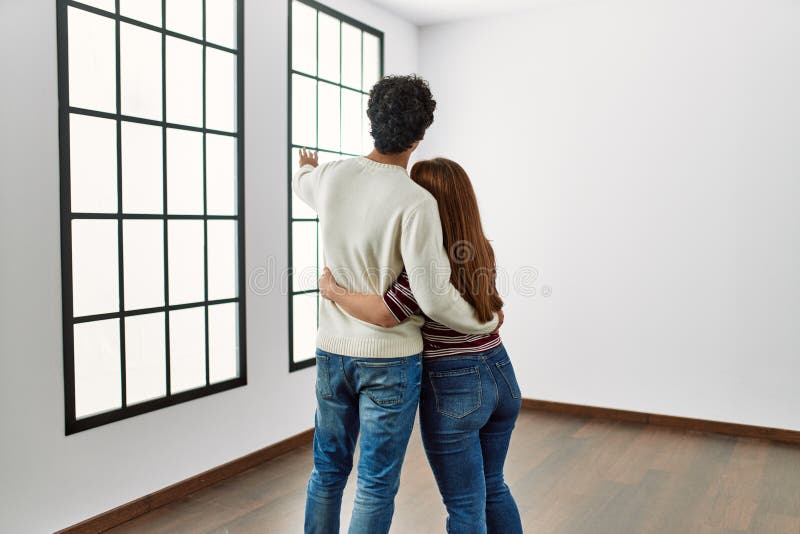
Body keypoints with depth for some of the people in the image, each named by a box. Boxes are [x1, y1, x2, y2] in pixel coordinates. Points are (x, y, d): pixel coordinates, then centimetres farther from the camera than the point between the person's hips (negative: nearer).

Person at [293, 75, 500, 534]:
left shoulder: (330, 177, -2)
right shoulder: (416, 201, -20)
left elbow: (302, 182, 25)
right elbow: (435, 298, -21)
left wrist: (306, 168, 50)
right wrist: (487, 323, -1)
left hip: (332, 351, 6)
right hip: (390, 359, -5)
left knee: (328, 471, 20)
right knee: (377, 485, 8)